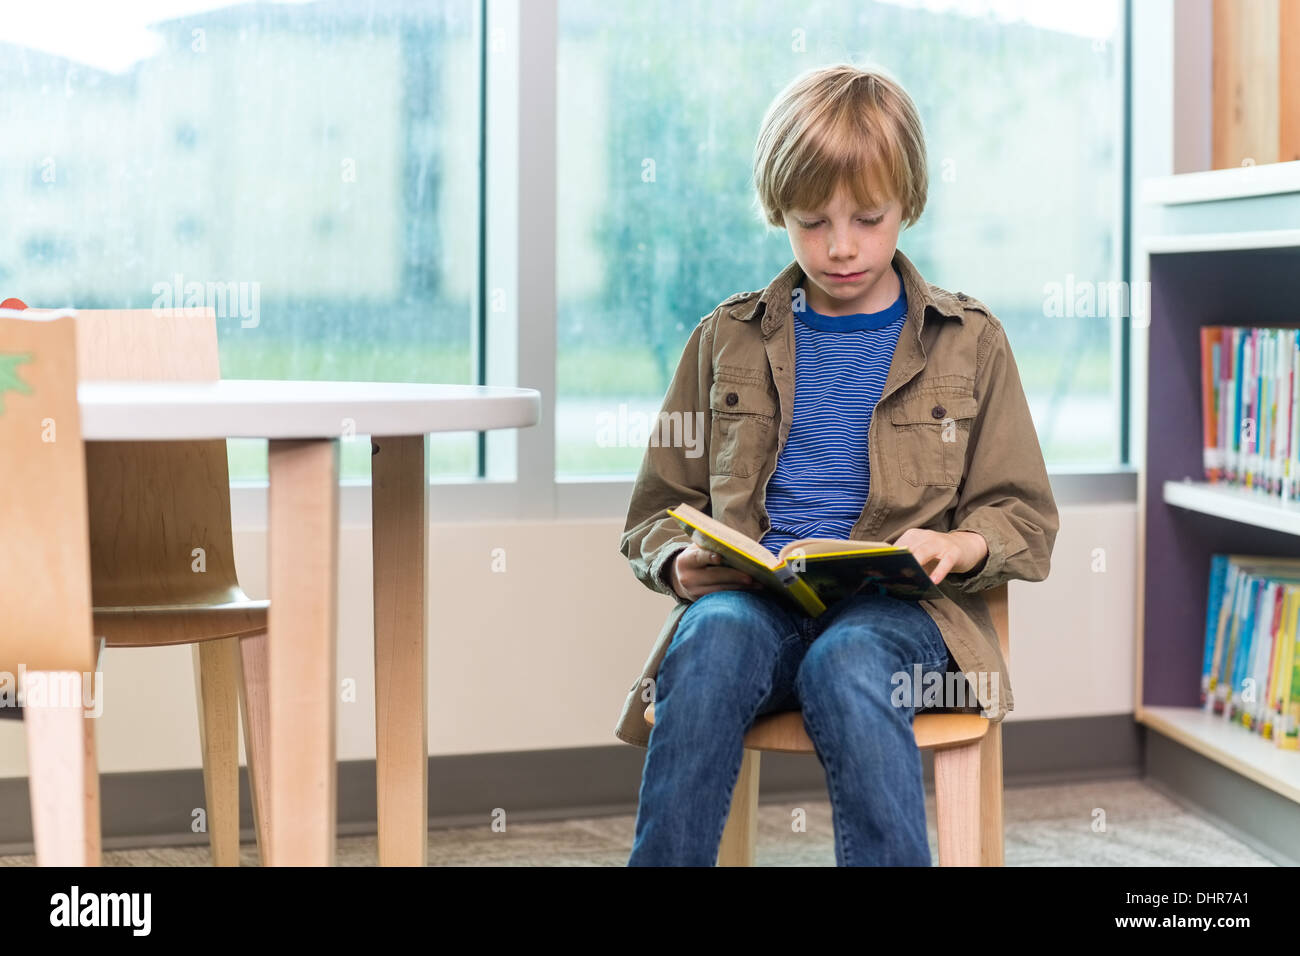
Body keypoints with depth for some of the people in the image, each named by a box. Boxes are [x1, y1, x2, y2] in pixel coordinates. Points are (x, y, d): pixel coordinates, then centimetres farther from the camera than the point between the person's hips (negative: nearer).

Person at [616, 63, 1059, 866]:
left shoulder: (968, 341, 13)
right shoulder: (728, 339, 17)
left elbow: (1024, 519, 14)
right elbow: (656, 511, 21)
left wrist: (956, 546, -9)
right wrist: (680, 557, -3)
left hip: (898, 608, -1)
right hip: (752, 595, 2)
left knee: (847, 663, -37)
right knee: (712, 639, -35)